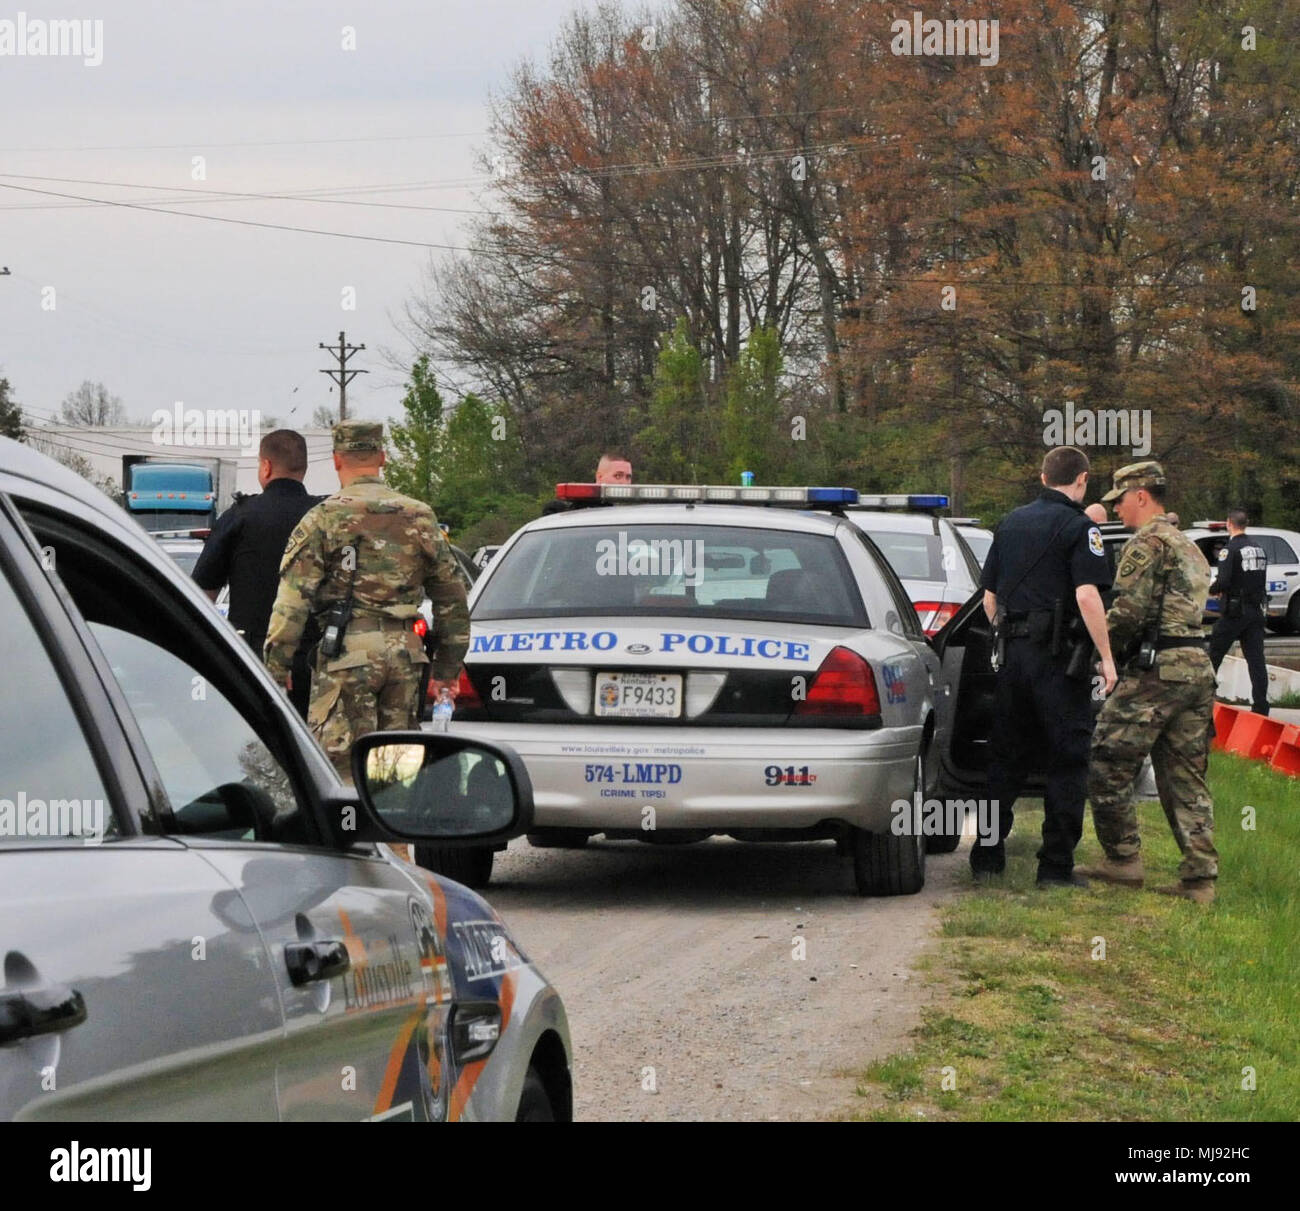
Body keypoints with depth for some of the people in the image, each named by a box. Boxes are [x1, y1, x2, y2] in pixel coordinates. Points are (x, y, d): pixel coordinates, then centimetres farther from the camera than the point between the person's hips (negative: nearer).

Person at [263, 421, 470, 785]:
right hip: (405, 652, 4)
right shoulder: (420, 518, 11)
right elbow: (451, 598, 16)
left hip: (347, 650, -4)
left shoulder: (324, 518, -2)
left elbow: (292, 601, -8)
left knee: (341, 762, -3)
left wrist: (276, 667, -3)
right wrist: (447, 667, 23)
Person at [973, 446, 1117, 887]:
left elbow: (989, 596, 17)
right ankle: (1056, 865, -3)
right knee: (1068, 760, -1)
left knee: (1006, 757, 14)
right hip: (1058, 656, -6)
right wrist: (1106, 657, -15)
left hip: (1014, 653, 7)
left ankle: (987, 855, 16)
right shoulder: (1078, 527, -8)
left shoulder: (1011, 522, 14)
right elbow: (1087, 595, -19)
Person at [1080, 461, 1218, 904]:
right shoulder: (1189, 547, 23)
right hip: (1198, 667, 9)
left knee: (1107, 766, 0)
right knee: (1186, 778, 8)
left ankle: (1123, 859, 3)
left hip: (1157, 668, -9)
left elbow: (1130, 610, -15)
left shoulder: (1147, 543, -7)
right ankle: (1200, 877, 2)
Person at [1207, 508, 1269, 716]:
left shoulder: (1230, 549, -13)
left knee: (1214, 655, 7)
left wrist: (1213, 590, 2)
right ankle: (1261, 705, -2)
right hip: (1256, 611, 6)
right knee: (1256, 659, 3)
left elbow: (1223, 581, -21)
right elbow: (1262, 581, 14)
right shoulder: (1259, 550, 10)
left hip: (1234, 612, -6)